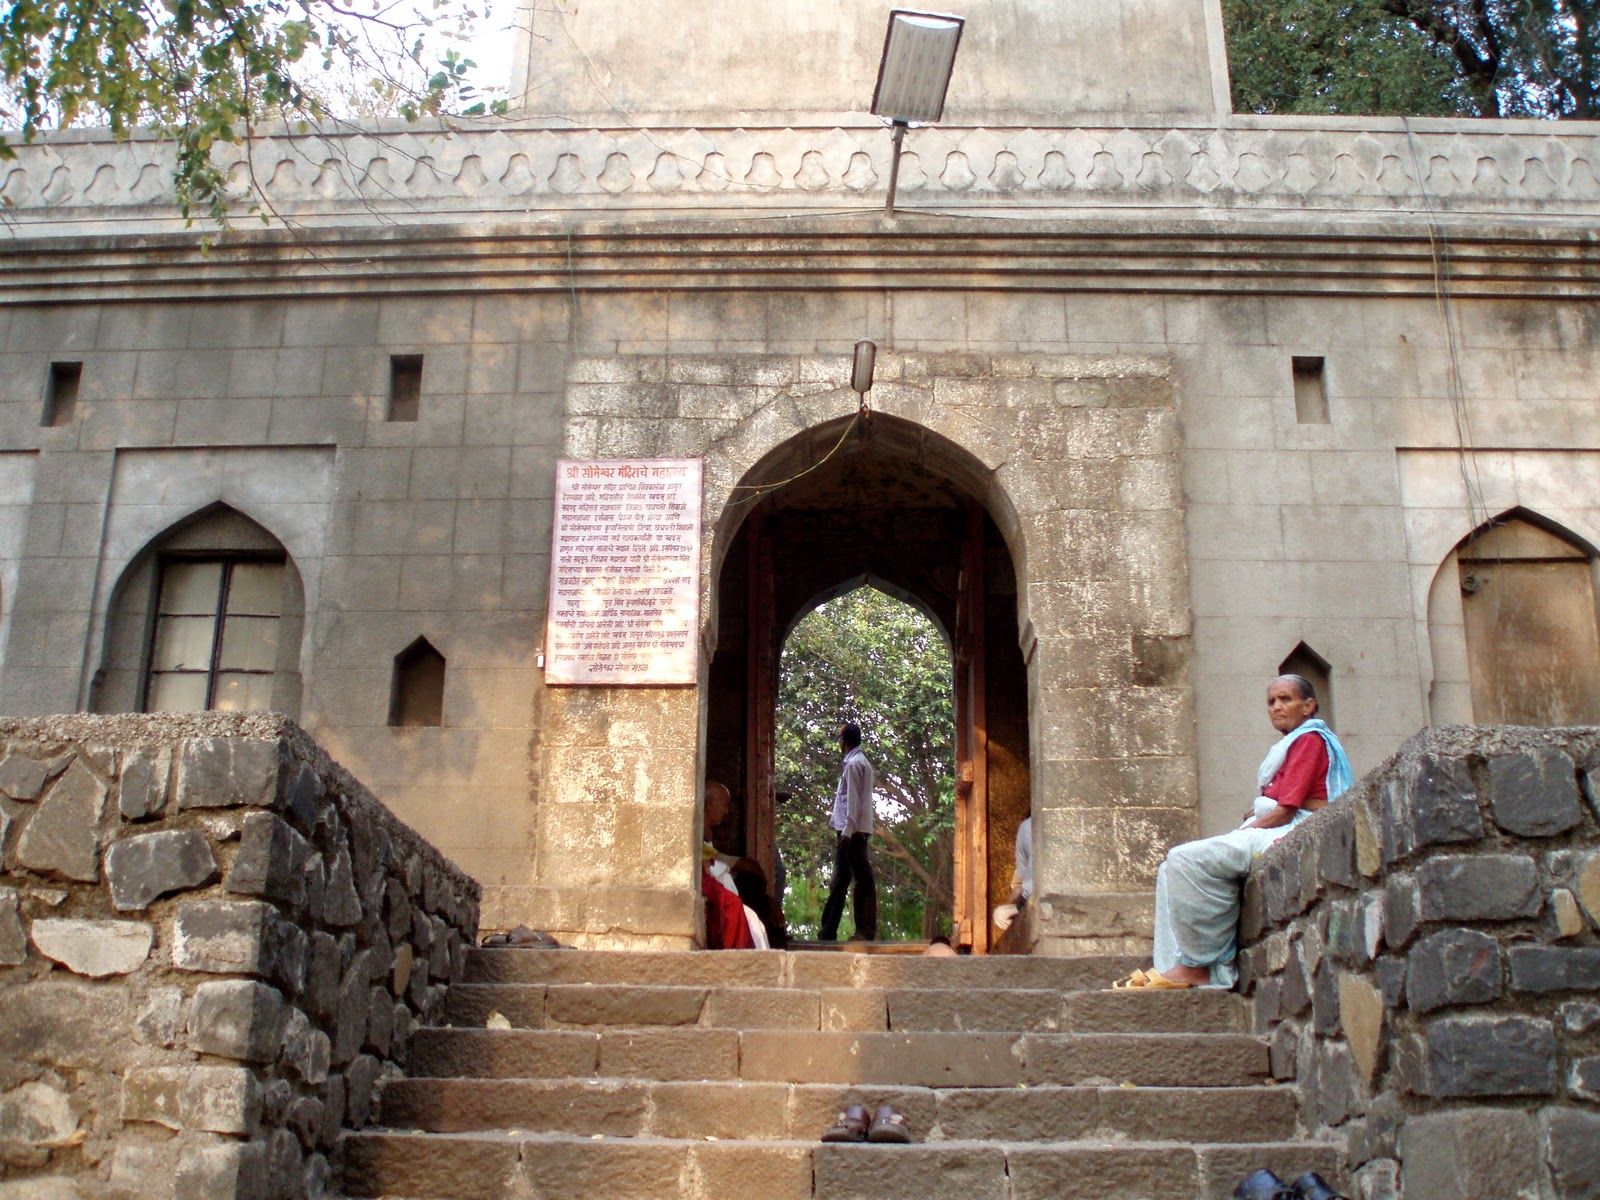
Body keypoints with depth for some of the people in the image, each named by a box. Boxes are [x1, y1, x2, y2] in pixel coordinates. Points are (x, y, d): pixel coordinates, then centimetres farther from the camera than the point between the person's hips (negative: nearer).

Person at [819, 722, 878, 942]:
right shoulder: (860, 762, 19)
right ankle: (828, 930, 16)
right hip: (849, 831, 10)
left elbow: (853, 800, -16)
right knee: (839, 881, 12)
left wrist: (847, 831, -19)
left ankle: (866, 930, -7)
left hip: (853, 830, -10)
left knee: (862, 878, -8)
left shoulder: (854, 763, -10)